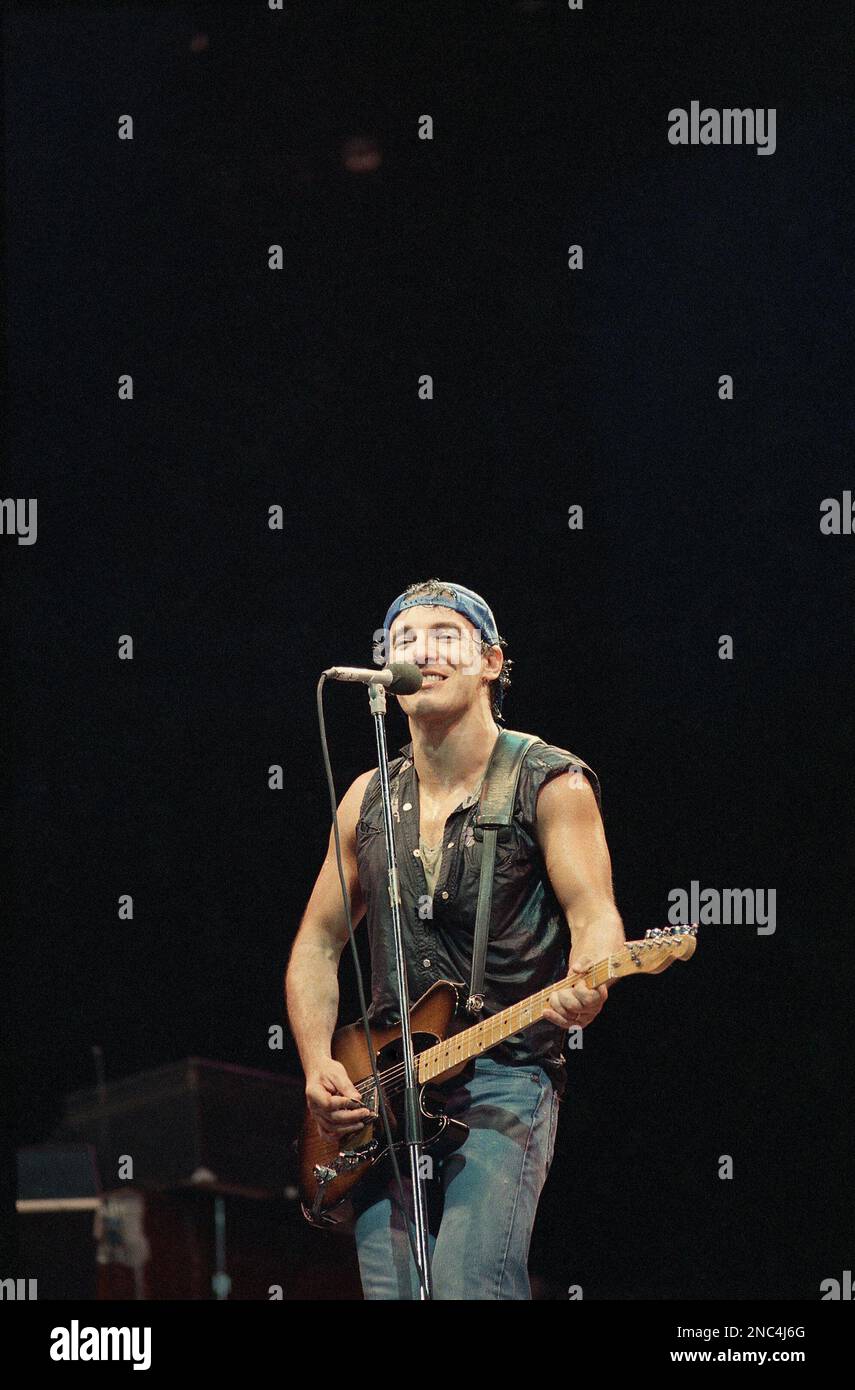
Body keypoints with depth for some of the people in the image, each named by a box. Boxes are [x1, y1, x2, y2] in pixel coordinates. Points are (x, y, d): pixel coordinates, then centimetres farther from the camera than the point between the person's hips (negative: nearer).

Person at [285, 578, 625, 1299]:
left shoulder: (549, 785, -1)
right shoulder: (369, 801, 13)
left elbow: (595, 915, -8)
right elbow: (318, 944, 19)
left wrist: (583, 986, -32)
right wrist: (319, 1067, 4)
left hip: (506, 1080, -5)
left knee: (469, 1285, -23)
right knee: (392, 1289, -2)